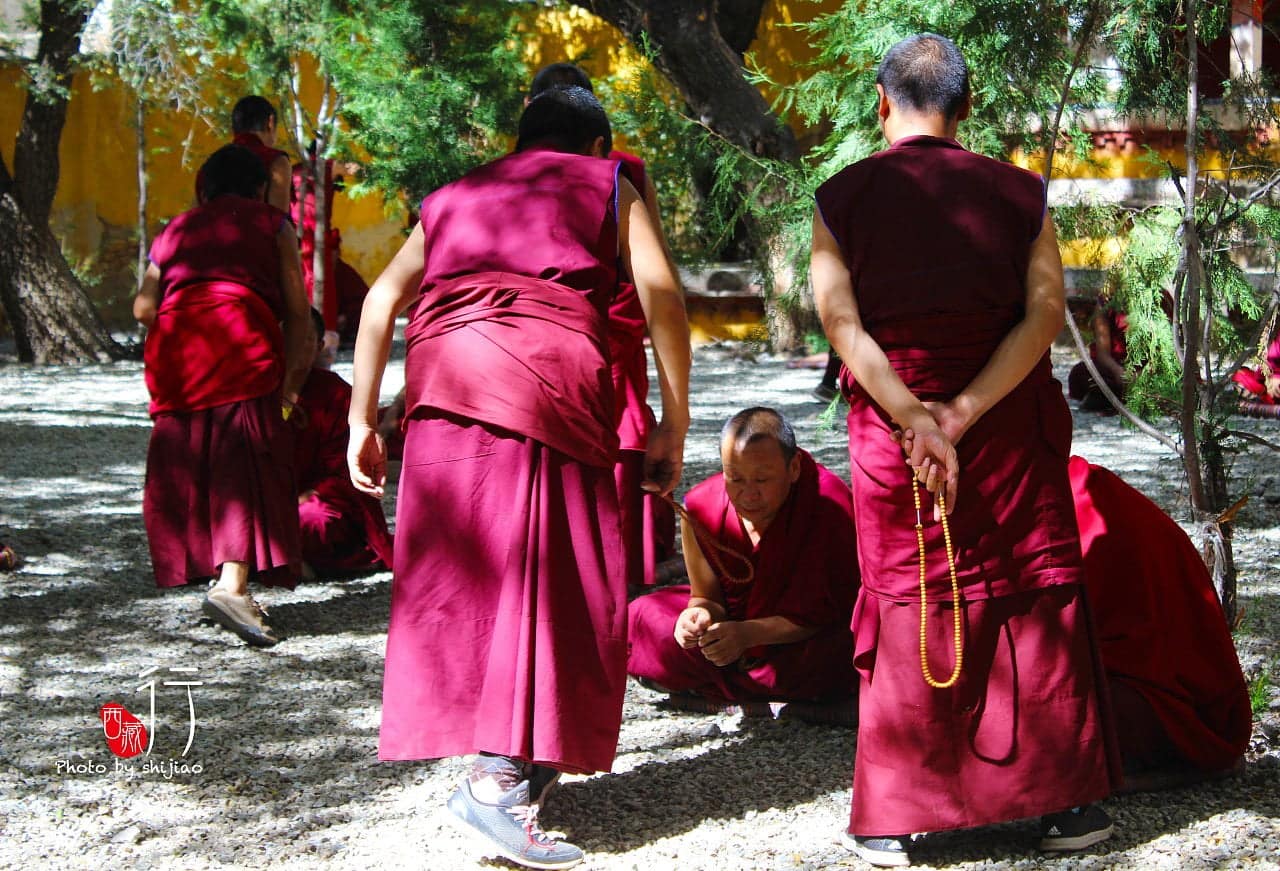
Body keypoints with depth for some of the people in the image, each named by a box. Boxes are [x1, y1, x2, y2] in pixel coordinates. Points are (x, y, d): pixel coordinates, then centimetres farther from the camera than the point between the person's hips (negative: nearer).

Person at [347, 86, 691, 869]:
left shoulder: (455, 198, 31)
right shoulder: (609, 188, 21)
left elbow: (382, 303, 20)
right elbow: (664, 299, 6)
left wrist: (362, 420, 19)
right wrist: (674, 425, 8)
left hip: (440, 385, 5)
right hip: (547, 378, -4)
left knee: (462, 573, 10)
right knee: (553, 579, -3)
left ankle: (524, 763, 18)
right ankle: (499, 776, -12)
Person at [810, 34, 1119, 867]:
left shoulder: (842, 197, 0)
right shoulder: (1019, 193, 2)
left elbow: (841, 321, -11)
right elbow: (1046, 310, -9)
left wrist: (914, 420, -17)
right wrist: (965, 413, -16)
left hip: (891, 425, 0)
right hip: (1012, 424, 0)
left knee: (905, 606, 8)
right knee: (1036, 592, 10)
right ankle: (1065, 800, 14)